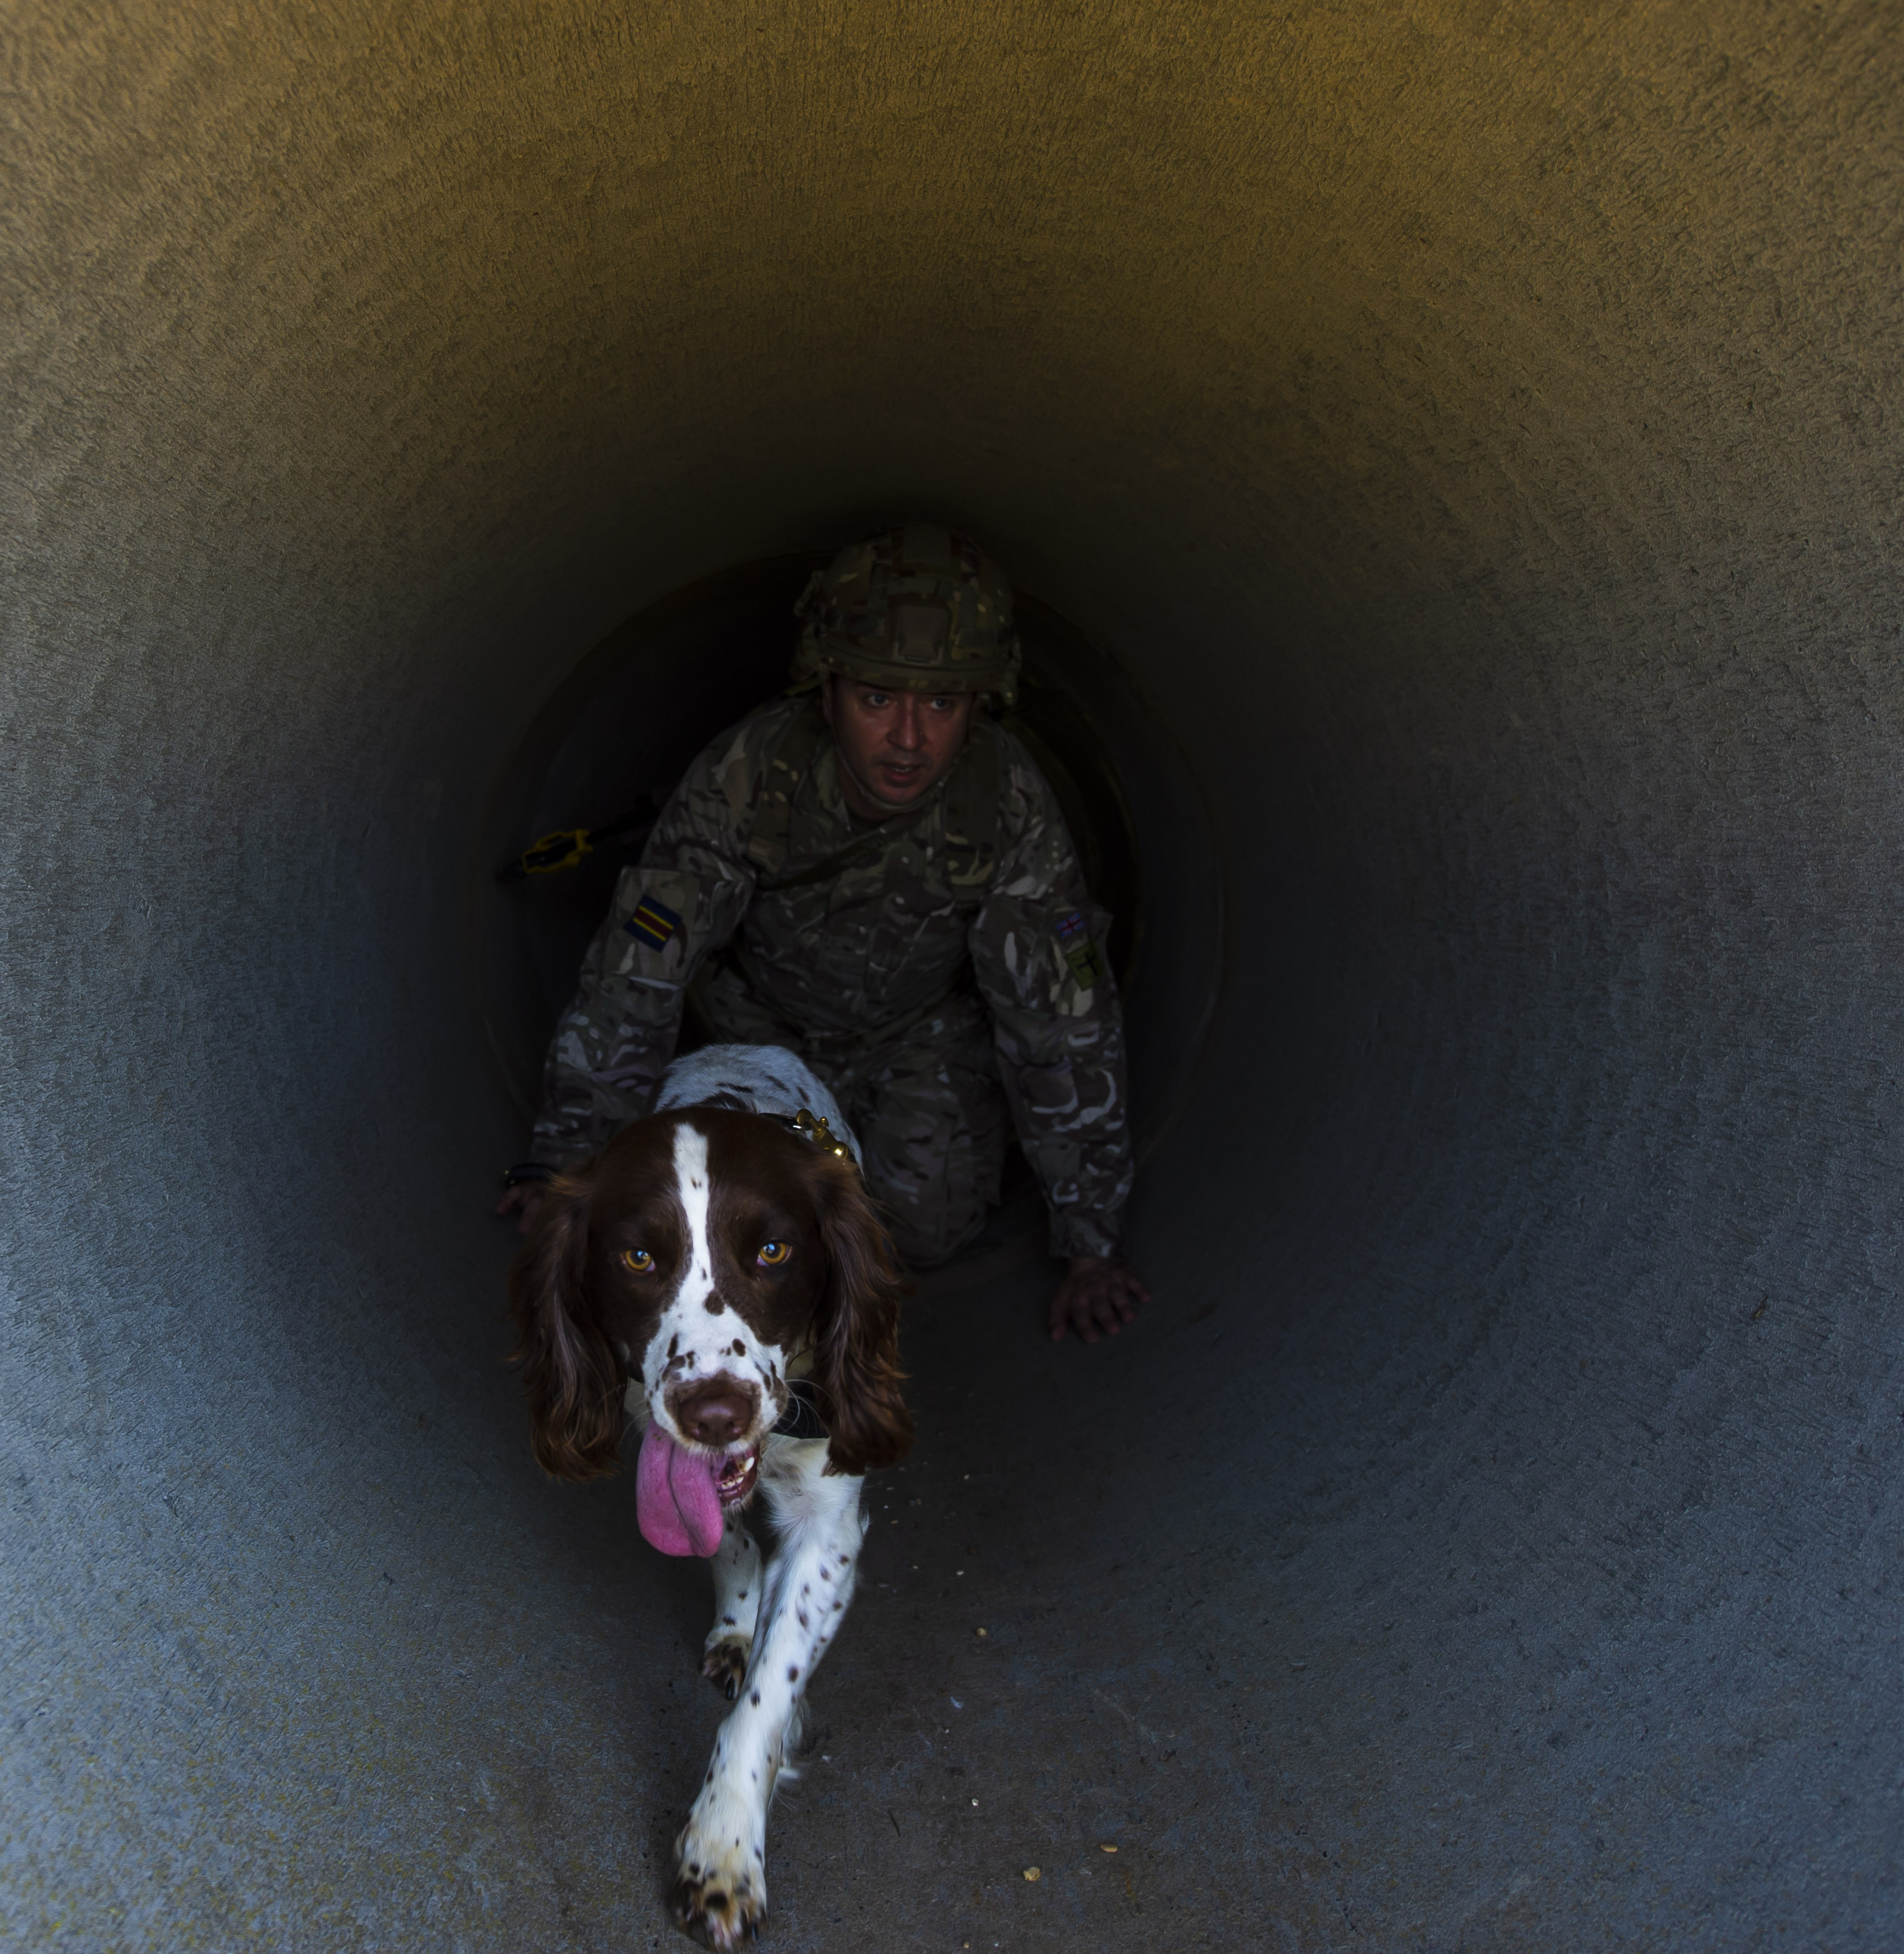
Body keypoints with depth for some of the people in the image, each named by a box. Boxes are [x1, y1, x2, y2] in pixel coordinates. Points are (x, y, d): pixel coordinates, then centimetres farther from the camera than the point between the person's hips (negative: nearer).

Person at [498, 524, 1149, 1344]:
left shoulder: (1008, 805, -32)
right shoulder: (747, 776, -34)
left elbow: (1067, 1025, -25)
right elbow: (636, 975, -27)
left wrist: (1091, 1244, -23)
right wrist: (565, 1158, -28)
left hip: (927, 1024, -1)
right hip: (766, 1017, 1)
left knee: (927, 1225, -16)